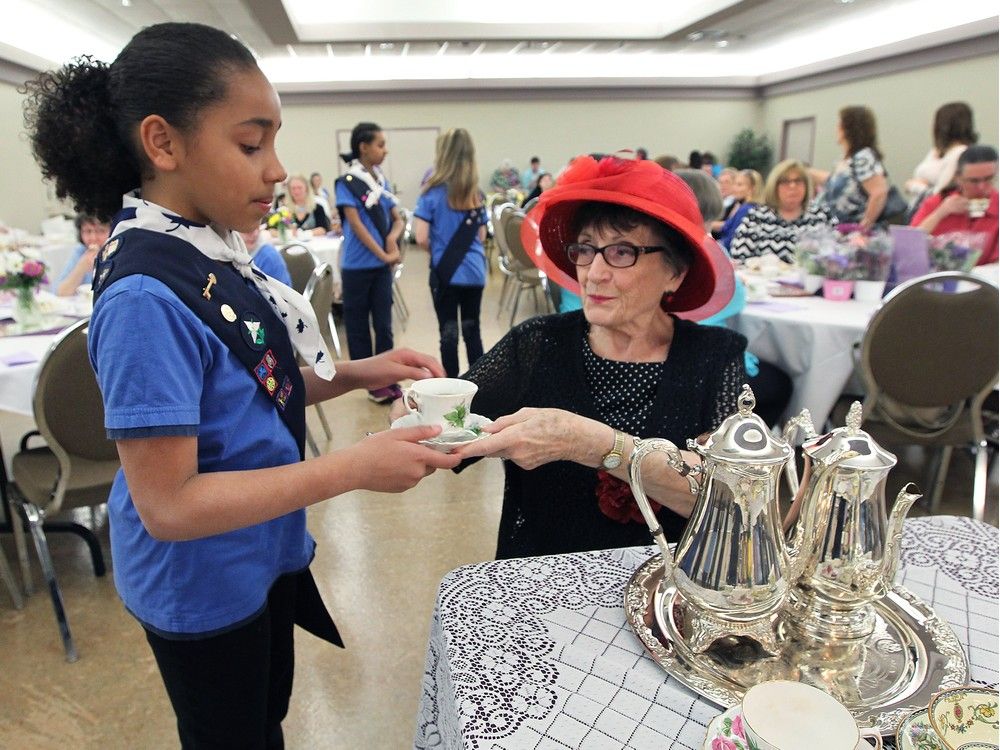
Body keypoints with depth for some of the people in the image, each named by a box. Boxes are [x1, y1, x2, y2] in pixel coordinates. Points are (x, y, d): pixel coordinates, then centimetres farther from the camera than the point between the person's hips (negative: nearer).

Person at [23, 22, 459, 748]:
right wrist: (354, 466, -30)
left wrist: (358, 374, -7)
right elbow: (167, 505, -28)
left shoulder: (215, 253, -4)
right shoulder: (146, 297, -29)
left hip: (263, 555, 7)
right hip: (202, 586, -7)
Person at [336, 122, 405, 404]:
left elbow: (397, 219, 11)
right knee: (358, 326, 6)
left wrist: (392, 238, -10)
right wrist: (384, 254, -17)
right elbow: (355, 224, -14)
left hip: (382, 265, 5)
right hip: (357, 266, -5)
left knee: (384, 324, 9)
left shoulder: (381, 180, 9)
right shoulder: (347, 182, -8)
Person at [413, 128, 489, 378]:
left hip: (446, 272, -4)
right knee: (472, 330, 15)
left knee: (449, 333, 5)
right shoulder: (476, 194, 5)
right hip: (474, 272, 4)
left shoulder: (432, 192, -8)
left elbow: (421, 238, -11)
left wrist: (436, 249, 7)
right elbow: (481, 236, 12)